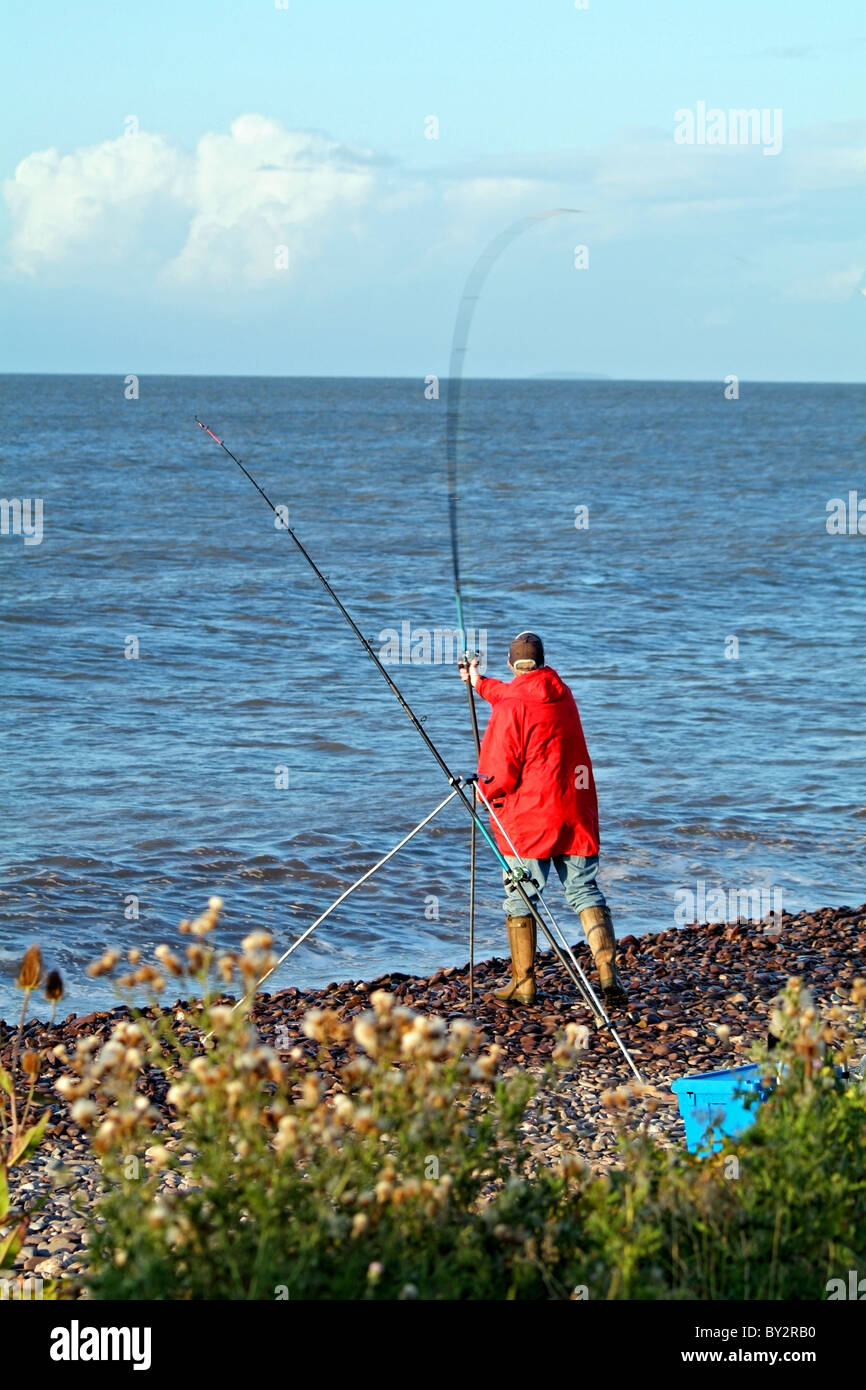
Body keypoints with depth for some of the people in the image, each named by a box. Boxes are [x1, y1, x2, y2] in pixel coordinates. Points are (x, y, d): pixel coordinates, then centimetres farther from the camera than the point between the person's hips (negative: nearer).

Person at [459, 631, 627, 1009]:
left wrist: (488, 794, 11)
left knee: (519, 899, 6)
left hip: (529, 818, -6)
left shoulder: (510, 707, -13)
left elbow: (499, 769, -11)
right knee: (585, 892, 5)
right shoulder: (562, 694, 9)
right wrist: (480, 683, 46)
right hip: (576, 813, 6)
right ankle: (608, 975, -9)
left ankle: (523, 984, 11)